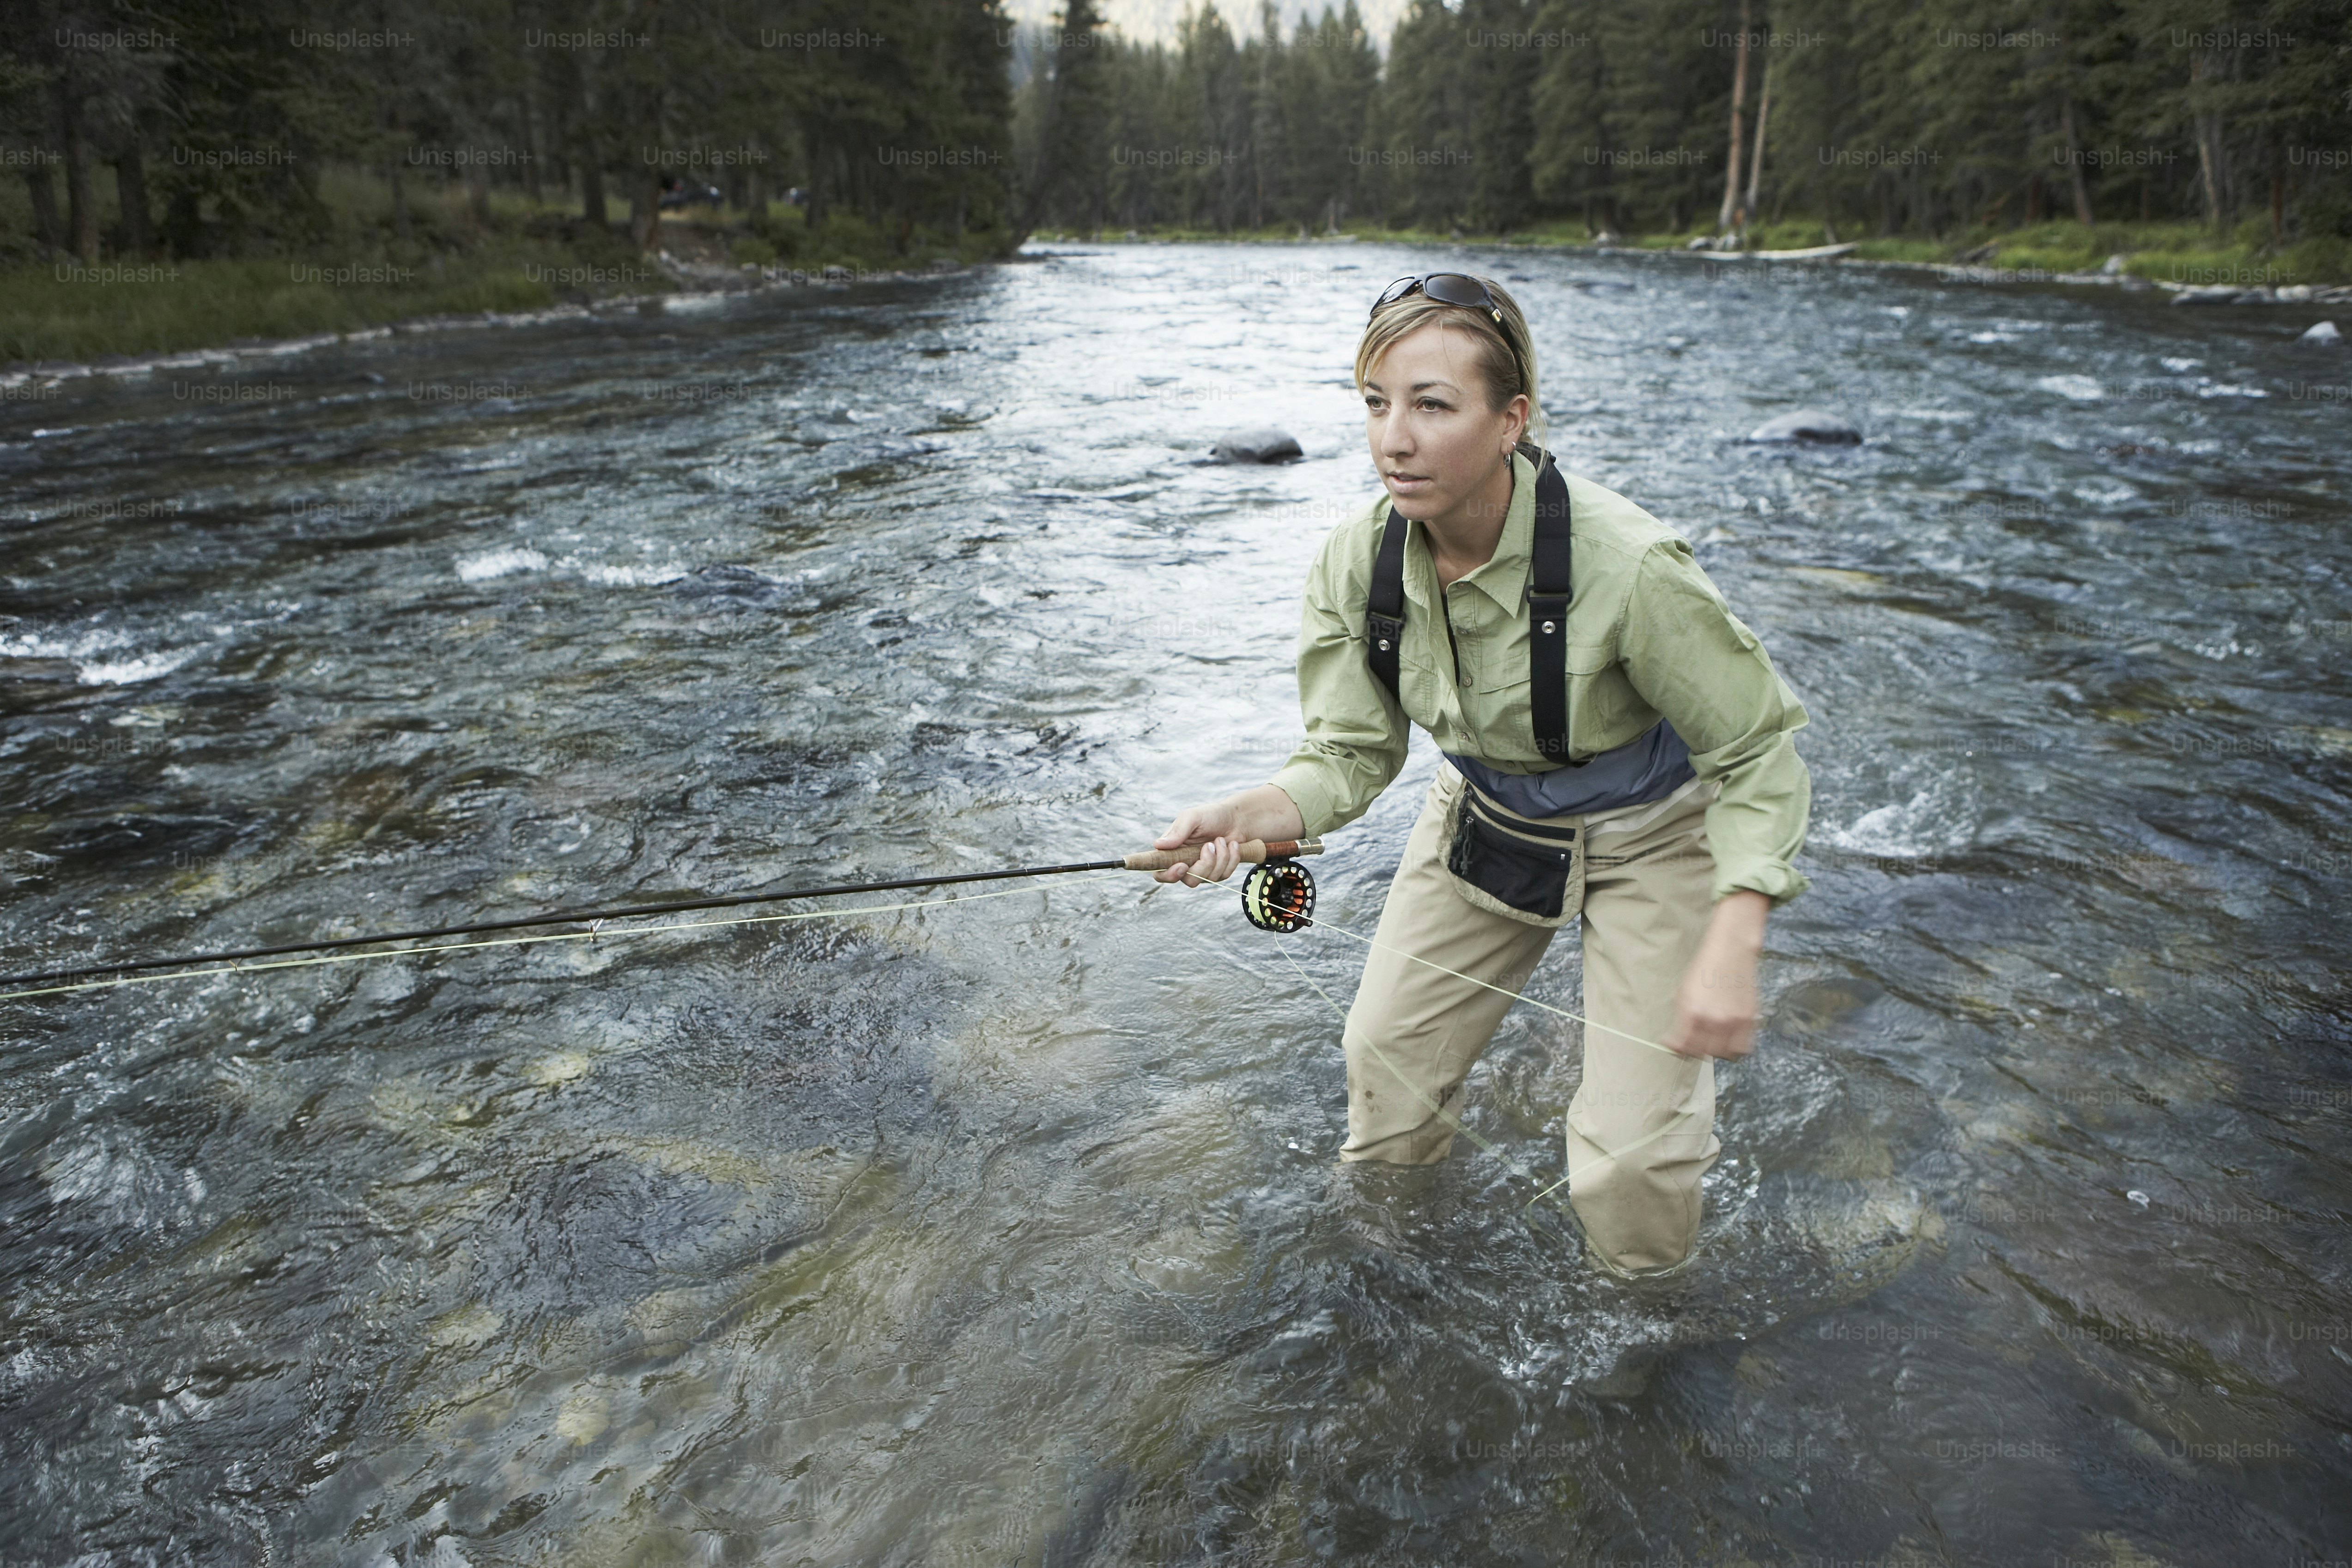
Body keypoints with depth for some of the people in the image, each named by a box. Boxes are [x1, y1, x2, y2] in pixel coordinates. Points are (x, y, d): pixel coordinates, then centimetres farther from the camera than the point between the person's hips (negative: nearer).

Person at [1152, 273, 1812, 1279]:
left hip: (1645, 836, -4)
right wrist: (1247, 815, -33)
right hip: (1486, 820, 5)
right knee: (1386, 1056, 11)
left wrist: (1731, 947, -35)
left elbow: (1758, 752, -23)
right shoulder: (1357, 563, -19)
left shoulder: (1626, 565, -34)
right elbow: (1353, 755, -12)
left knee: (1630, 1164, -6)